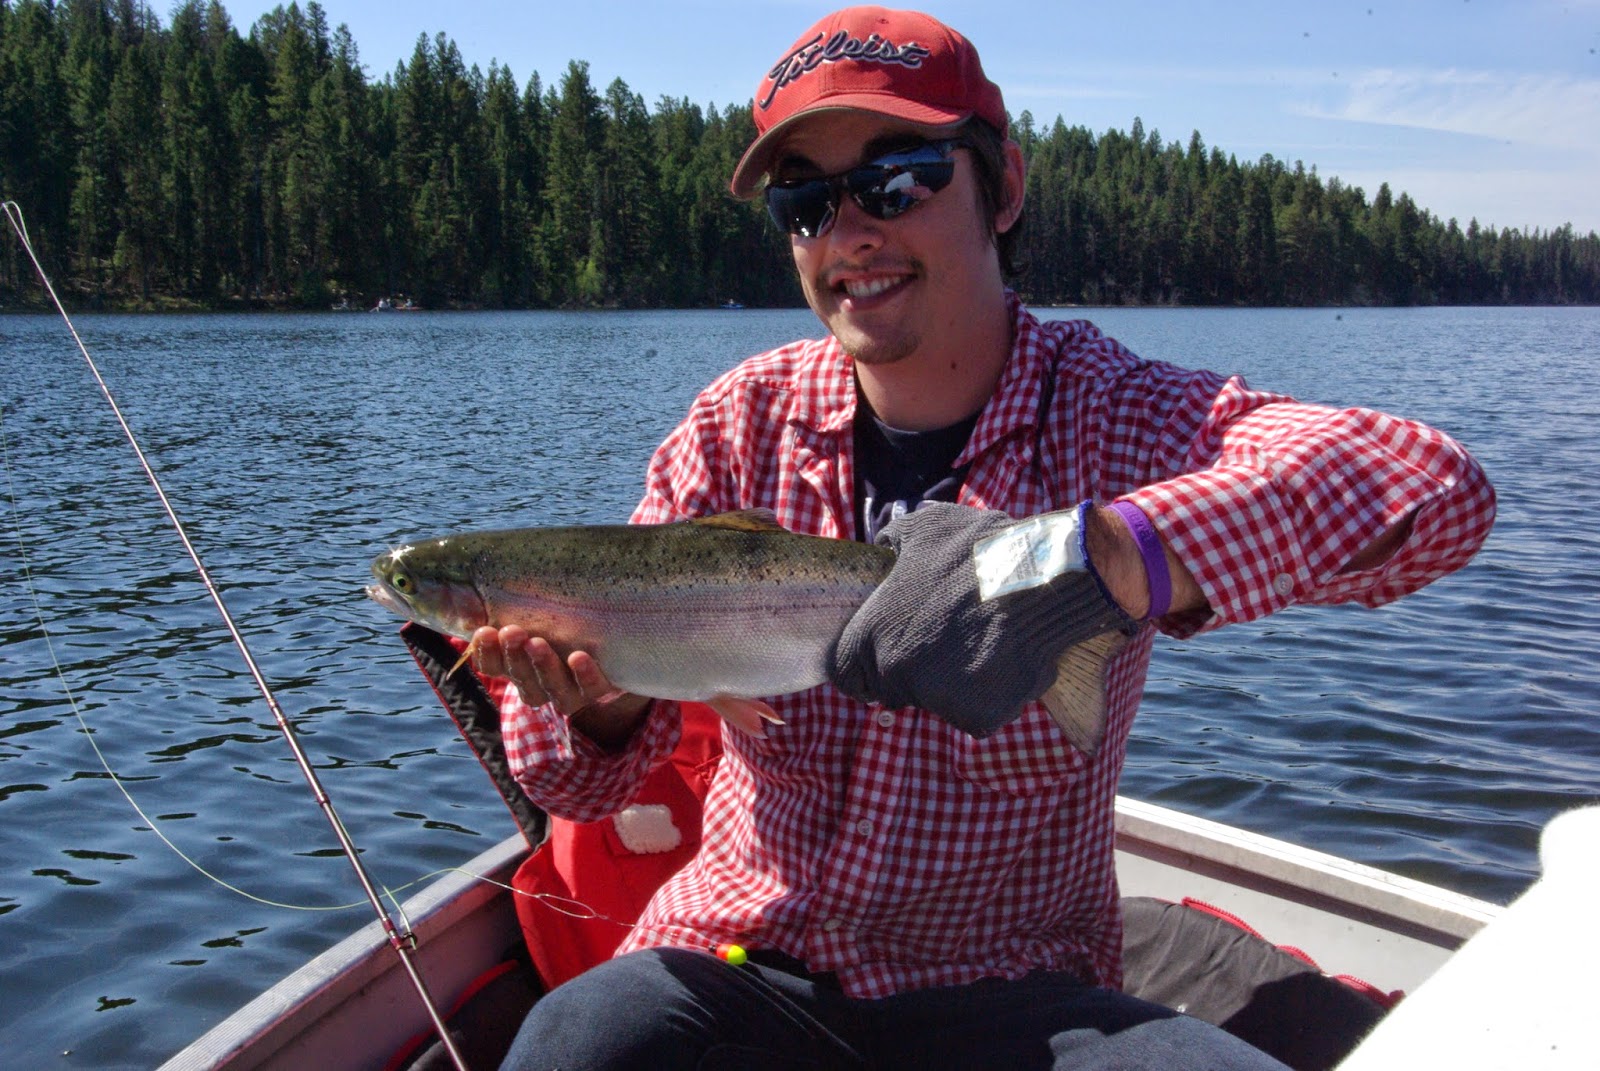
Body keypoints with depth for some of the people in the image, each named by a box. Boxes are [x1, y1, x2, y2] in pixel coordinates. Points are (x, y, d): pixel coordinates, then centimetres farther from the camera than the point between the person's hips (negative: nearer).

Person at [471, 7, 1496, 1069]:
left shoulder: (1111, 415, -9)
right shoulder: (741, 423, -3)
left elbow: (1436, 486, -30)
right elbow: (575, 786, -2)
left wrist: (1073, 557, -43)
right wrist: (605, 702, -26)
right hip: (741, 962, 1)